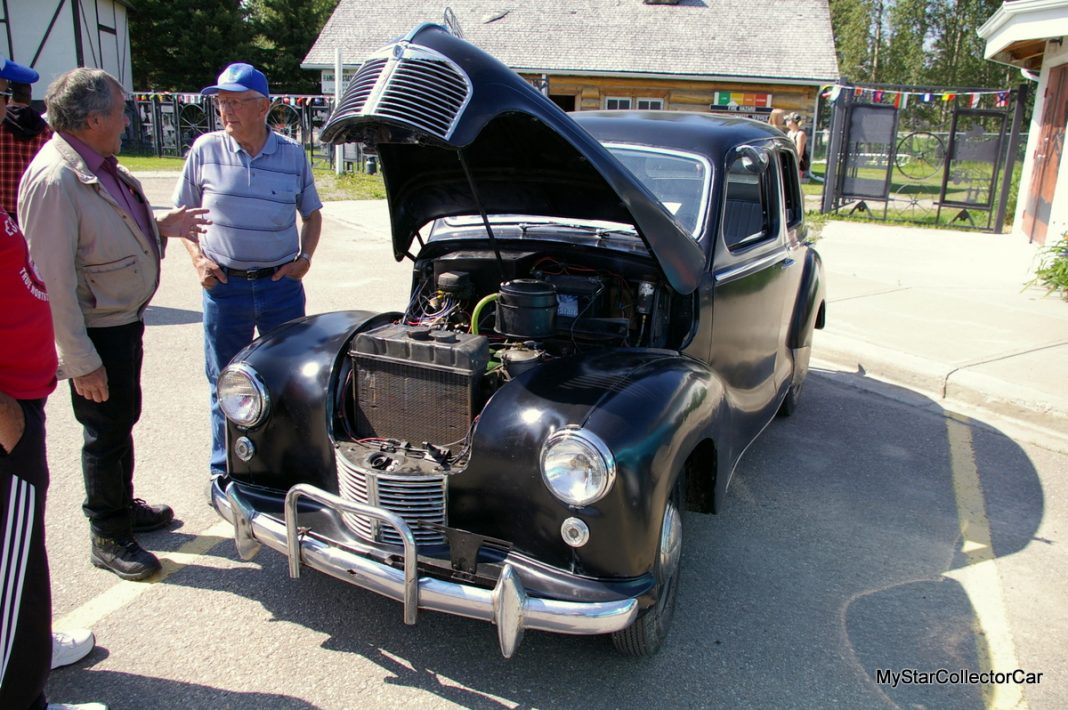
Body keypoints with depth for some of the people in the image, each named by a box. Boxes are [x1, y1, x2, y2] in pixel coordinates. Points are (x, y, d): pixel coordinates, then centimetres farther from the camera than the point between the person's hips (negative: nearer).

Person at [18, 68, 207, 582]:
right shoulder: (54, 179, -24)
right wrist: (80, 361, -25)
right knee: (106, 433, 5)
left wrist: (161, 228, 5)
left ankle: (123, 505, 43)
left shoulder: (101, 166, 6)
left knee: (123, 420, 23)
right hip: (95, 332, -9)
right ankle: (108, 539, 23)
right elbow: (54, 280, -26)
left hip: (125, 318, 9)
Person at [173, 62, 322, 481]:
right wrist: (198, 260, -6)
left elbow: (312, 214, 13)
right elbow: (183, 214, 8)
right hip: (224, 286, 0)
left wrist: (305, 256, -3)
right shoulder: (206, 150, 0)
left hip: (282, 285, 0)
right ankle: (225, 469, 27)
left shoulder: (293, 154, 2)